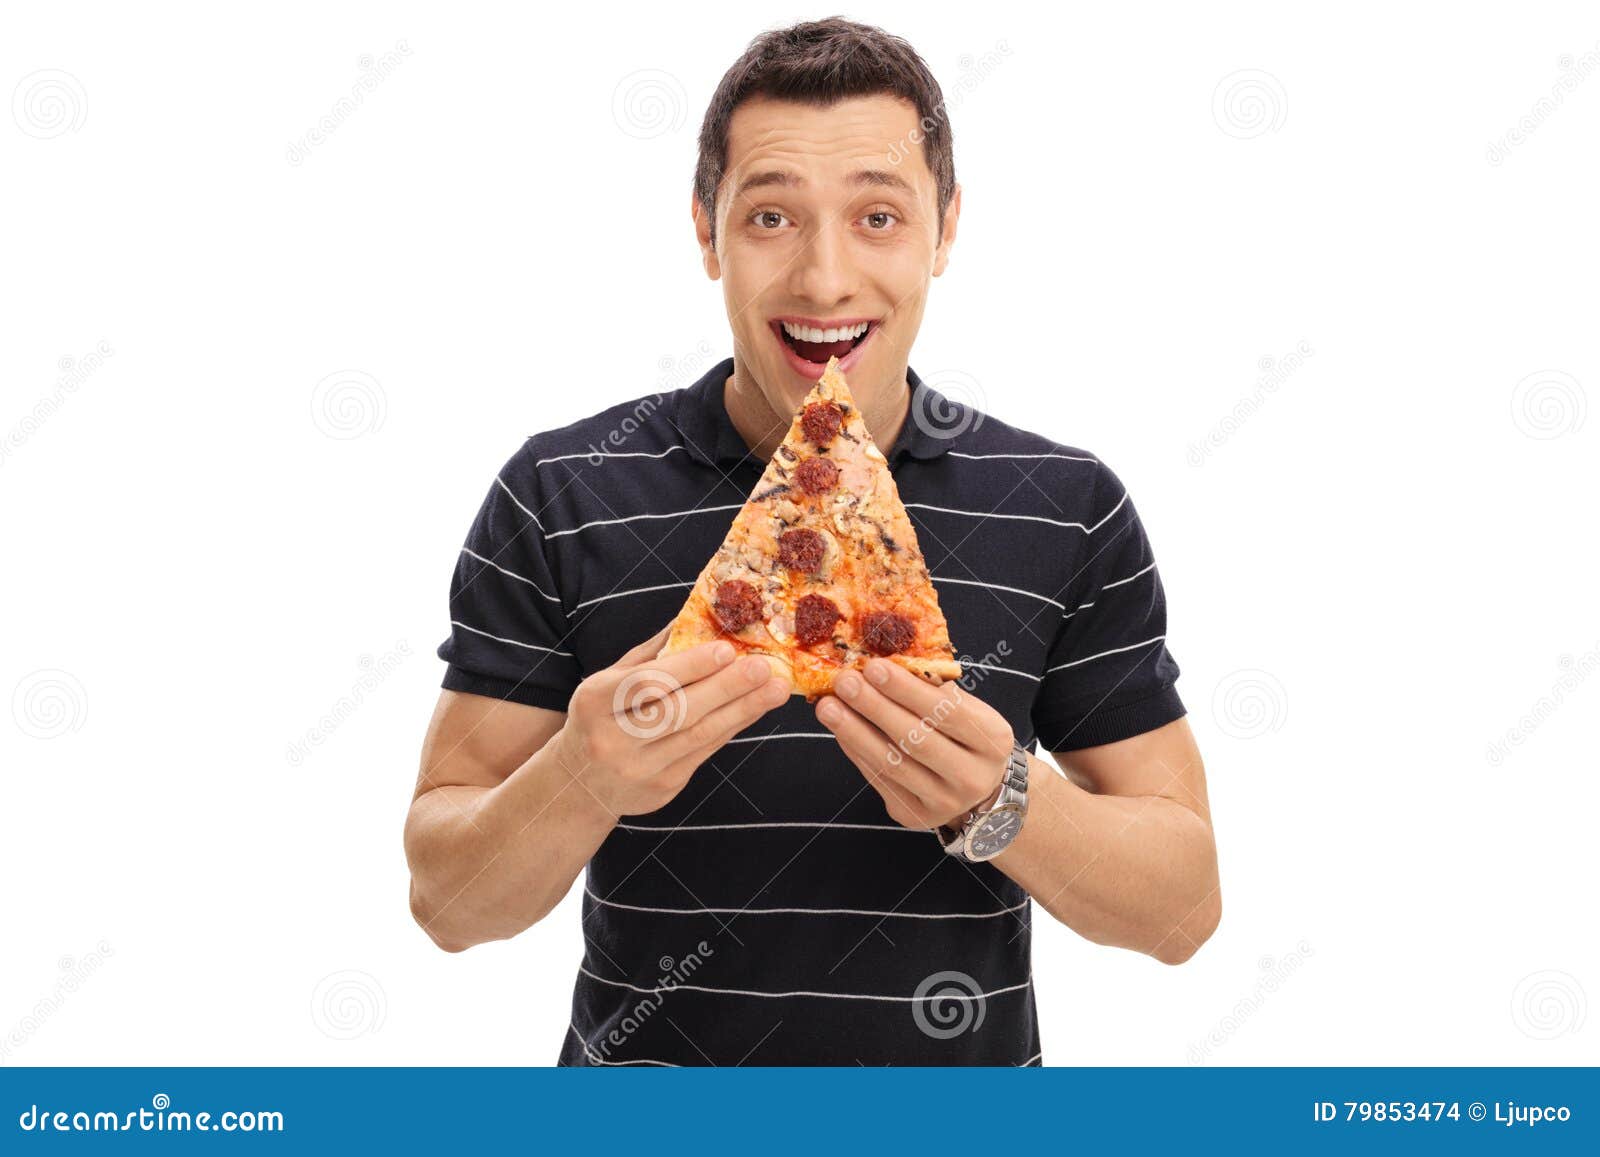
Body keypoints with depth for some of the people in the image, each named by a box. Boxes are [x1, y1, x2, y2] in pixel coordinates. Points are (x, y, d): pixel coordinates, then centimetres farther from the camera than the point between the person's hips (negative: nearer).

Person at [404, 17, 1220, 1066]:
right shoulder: (559, 498, -12)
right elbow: (447, 902, -10)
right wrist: (584, 779, -29)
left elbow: (1184, 909, -8)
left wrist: (1001, 802, -26)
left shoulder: (1071, 510, -9)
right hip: (640, 1060, 0)